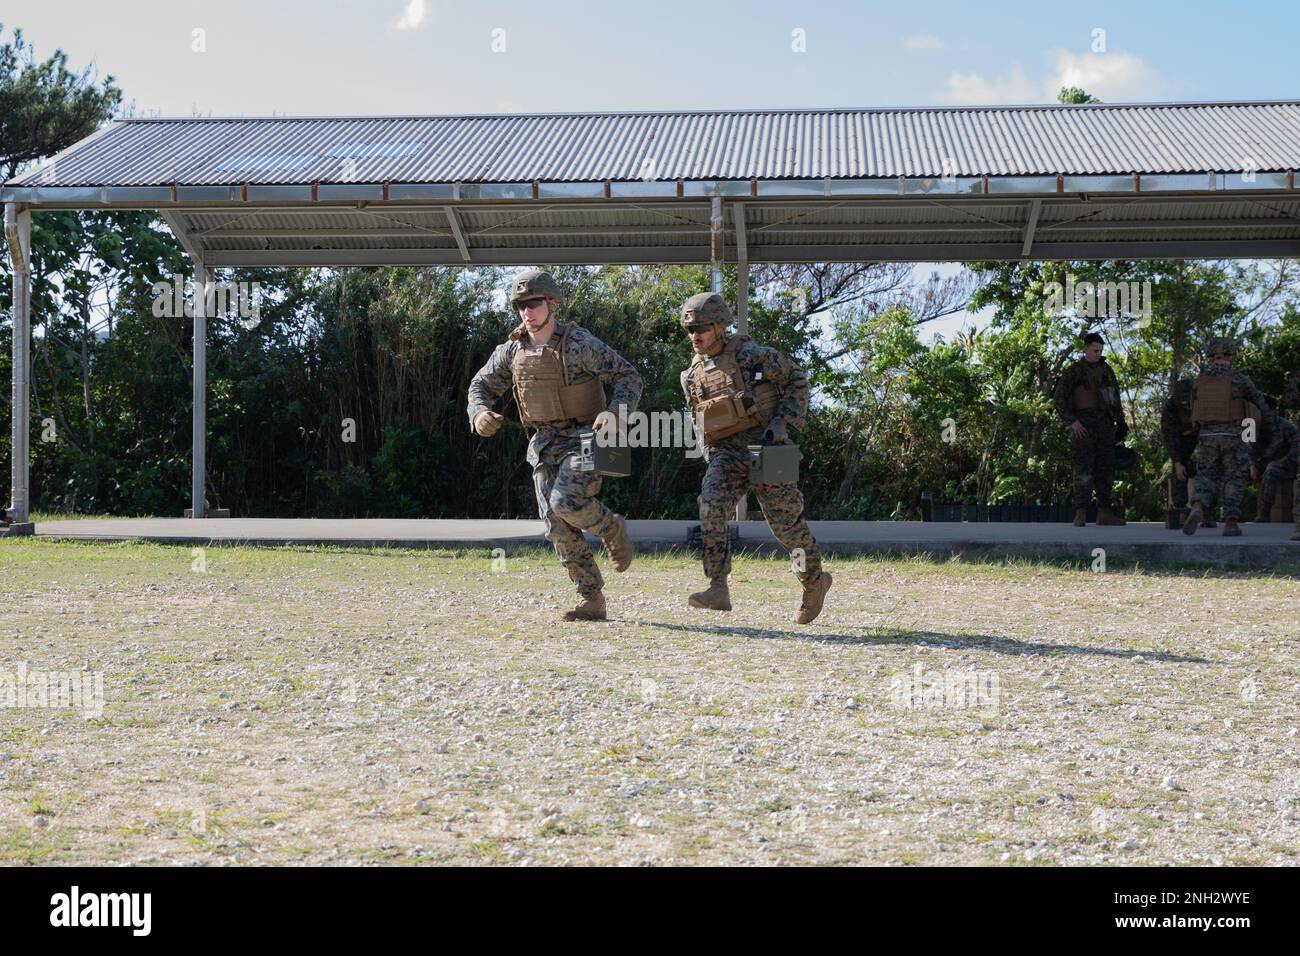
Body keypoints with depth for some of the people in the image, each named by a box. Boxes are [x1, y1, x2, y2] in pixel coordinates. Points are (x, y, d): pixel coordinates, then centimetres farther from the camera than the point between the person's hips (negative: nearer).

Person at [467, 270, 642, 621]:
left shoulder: (579, 343, -14)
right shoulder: (513, 349, 3)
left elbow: (629, 377, -12)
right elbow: (481, 386, 14)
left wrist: (616, 413, -30)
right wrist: (479, 414, -9)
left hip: (585, 440, -6)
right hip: (545, 446, 6)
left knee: (566, 503, -28)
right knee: (560, 528, -1)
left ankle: (611, 528, 4)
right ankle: (591, 601, 7)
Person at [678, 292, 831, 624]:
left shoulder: (751, 355, -7)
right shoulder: (692, 376, 8)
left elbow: (797, 379, 0)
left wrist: (782, 421, -11)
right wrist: (713, 458, 12)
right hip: (725, 453, 4)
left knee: (786, 522, 3)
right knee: (711, 504, -24)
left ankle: (815, 581, 30)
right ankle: (718, 590, -26)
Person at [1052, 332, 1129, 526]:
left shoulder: (1106, 370, 14)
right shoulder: (1074, 371, -2)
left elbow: (1115, 396, 20)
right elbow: (1059, 397, -7)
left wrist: (1120, 421, 10)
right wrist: (1072, 421, -15)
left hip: (1105, 425, 5)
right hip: (1084, 425, -5)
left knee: (1106, 467, 5)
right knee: (1084, 468, -11)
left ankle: (1104, 512, 9)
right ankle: (1080, 514, -13)